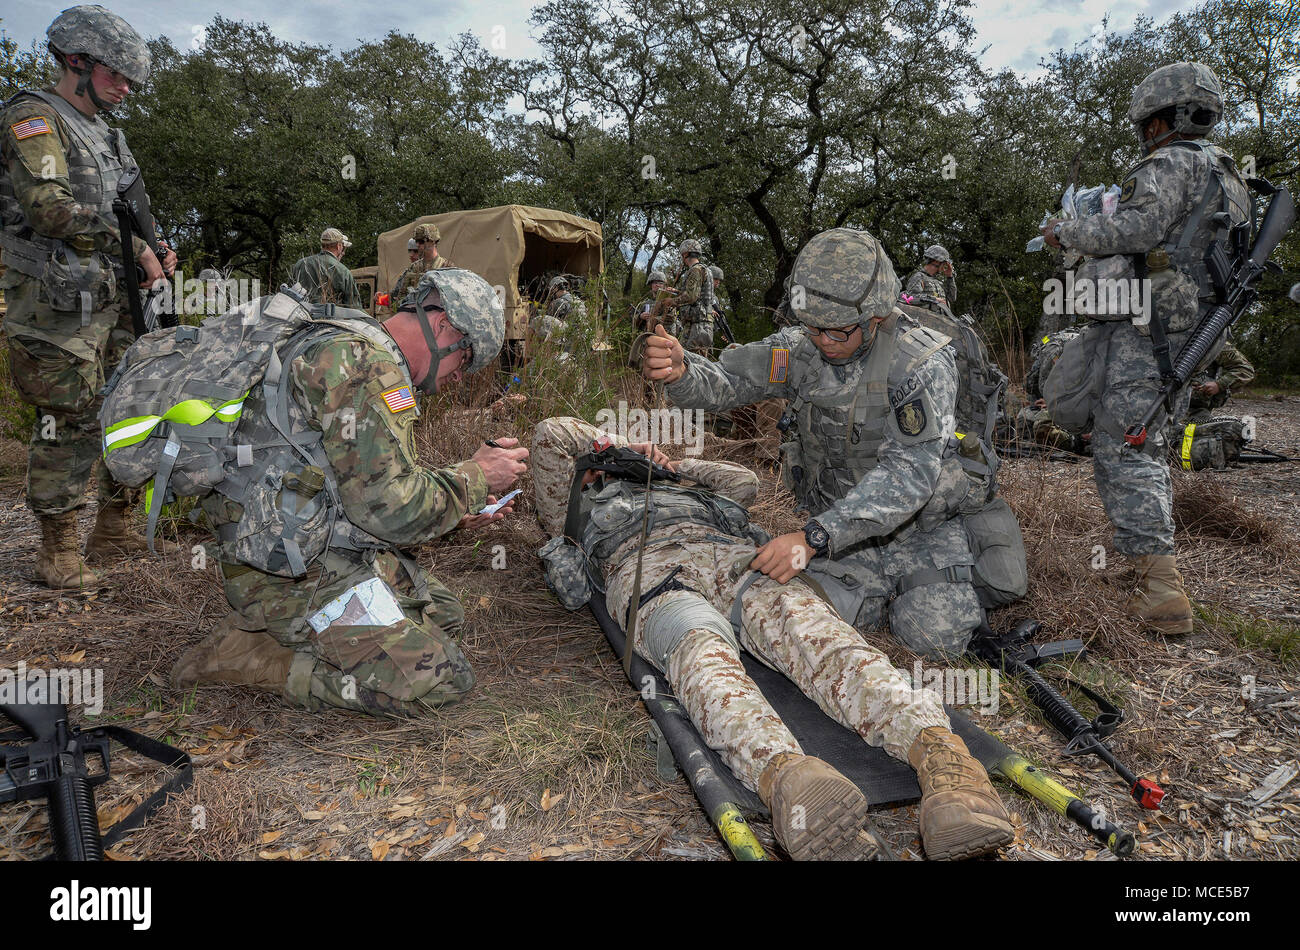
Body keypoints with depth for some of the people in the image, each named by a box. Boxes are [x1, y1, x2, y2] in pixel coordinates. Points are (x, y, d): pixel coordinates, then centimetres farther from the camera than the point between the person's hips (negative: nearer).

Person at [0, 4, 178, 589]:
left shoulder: (107, 135, 23)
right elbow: (50, 207, -17)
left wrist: (154, 253, 8)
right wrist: (132, 247, -15)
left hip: (115, 299, 8)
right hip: (59, 305, -8)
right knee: (69, 423, -8)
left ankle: (115, 530, 19)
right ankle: (58, 552, 1)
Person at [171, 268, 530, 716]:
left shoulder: (363, 351, 16)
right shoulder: (363, 362, -19)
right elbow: (391, 507, -23)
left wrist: (457, 512, 13)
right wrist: (474, 478, -8)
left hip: (322, 549, 11)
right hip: (291, 572, -11)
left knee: (443, 612, 19)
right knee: (440, 678, -16)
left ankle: (275, 628, 10)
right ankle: (252, 655, -7)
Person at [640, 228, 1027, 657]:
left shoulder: (923, 363, -23)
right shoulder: (800, 348, -7)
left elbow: (908, 473, -31)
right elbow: (722, 381, -9)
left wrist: (815, 537, -41)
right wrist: (678, 370, -36)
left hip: (924, 525, -3)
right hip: (843, 527, 3)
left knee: (935, 634, -19)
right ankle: (893, 589, 12)